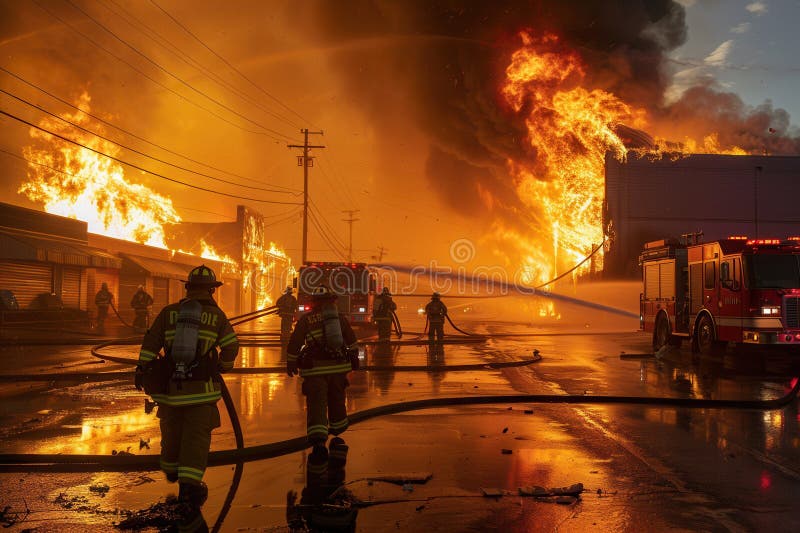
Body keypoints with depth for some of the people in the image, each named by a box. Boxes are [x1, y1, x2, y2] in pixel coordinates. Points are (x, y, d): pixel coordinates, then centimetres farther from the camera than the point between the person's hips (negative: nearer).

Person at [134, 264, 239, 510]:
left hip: (170, 384, 3)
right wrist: (222, 367, 20)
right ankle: (189, 482, -14)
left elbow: (150, 343, 0)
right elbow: (231, 347, 2)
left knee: (172, 430, 19)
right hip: (201, 387, -3)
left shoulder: (168, 312, 5)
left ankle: (171, 470, 40)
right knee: (197, 435, -2)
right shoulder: (217, 315, 1)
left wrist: (141, 369, 4)